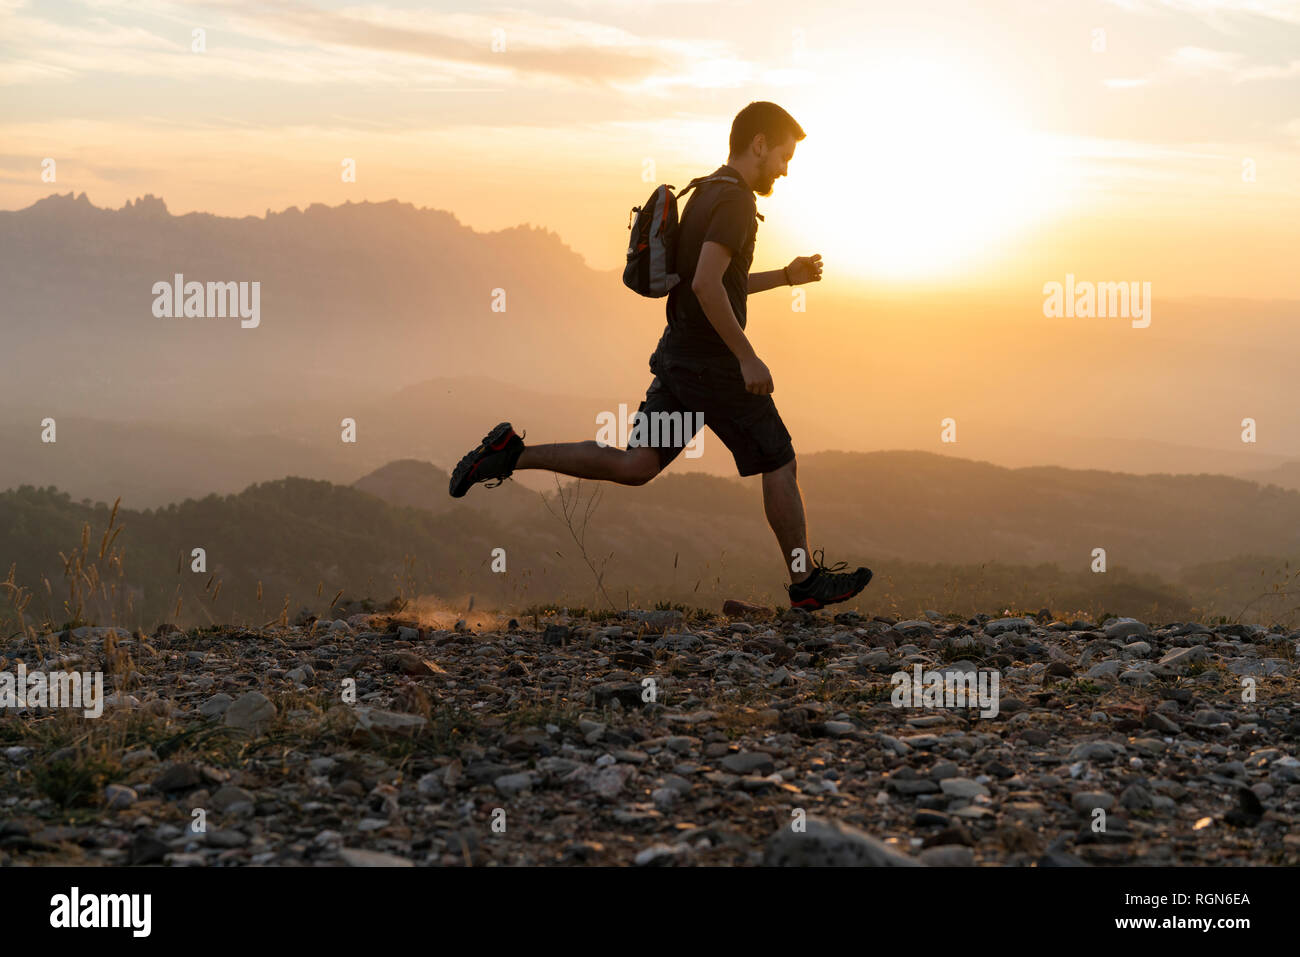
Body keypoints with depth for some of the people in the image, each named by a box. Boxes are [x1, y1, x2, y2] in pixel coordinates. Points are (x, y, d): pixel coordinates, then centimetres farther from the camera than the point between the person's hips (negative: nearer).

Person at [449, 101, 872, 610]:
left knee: (633, 465, 7)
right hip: (715, 365, -9)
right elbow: (707, 284, -28)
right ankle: (806, 581, 16)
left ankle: (511, 454, -1)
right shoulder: (735, 200, -16)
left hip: (677, 356, 9)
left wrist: (787, 276, 20)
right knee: (779, 465, 5)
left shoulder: (706, 193, 15)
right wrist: (747, 358, -25)